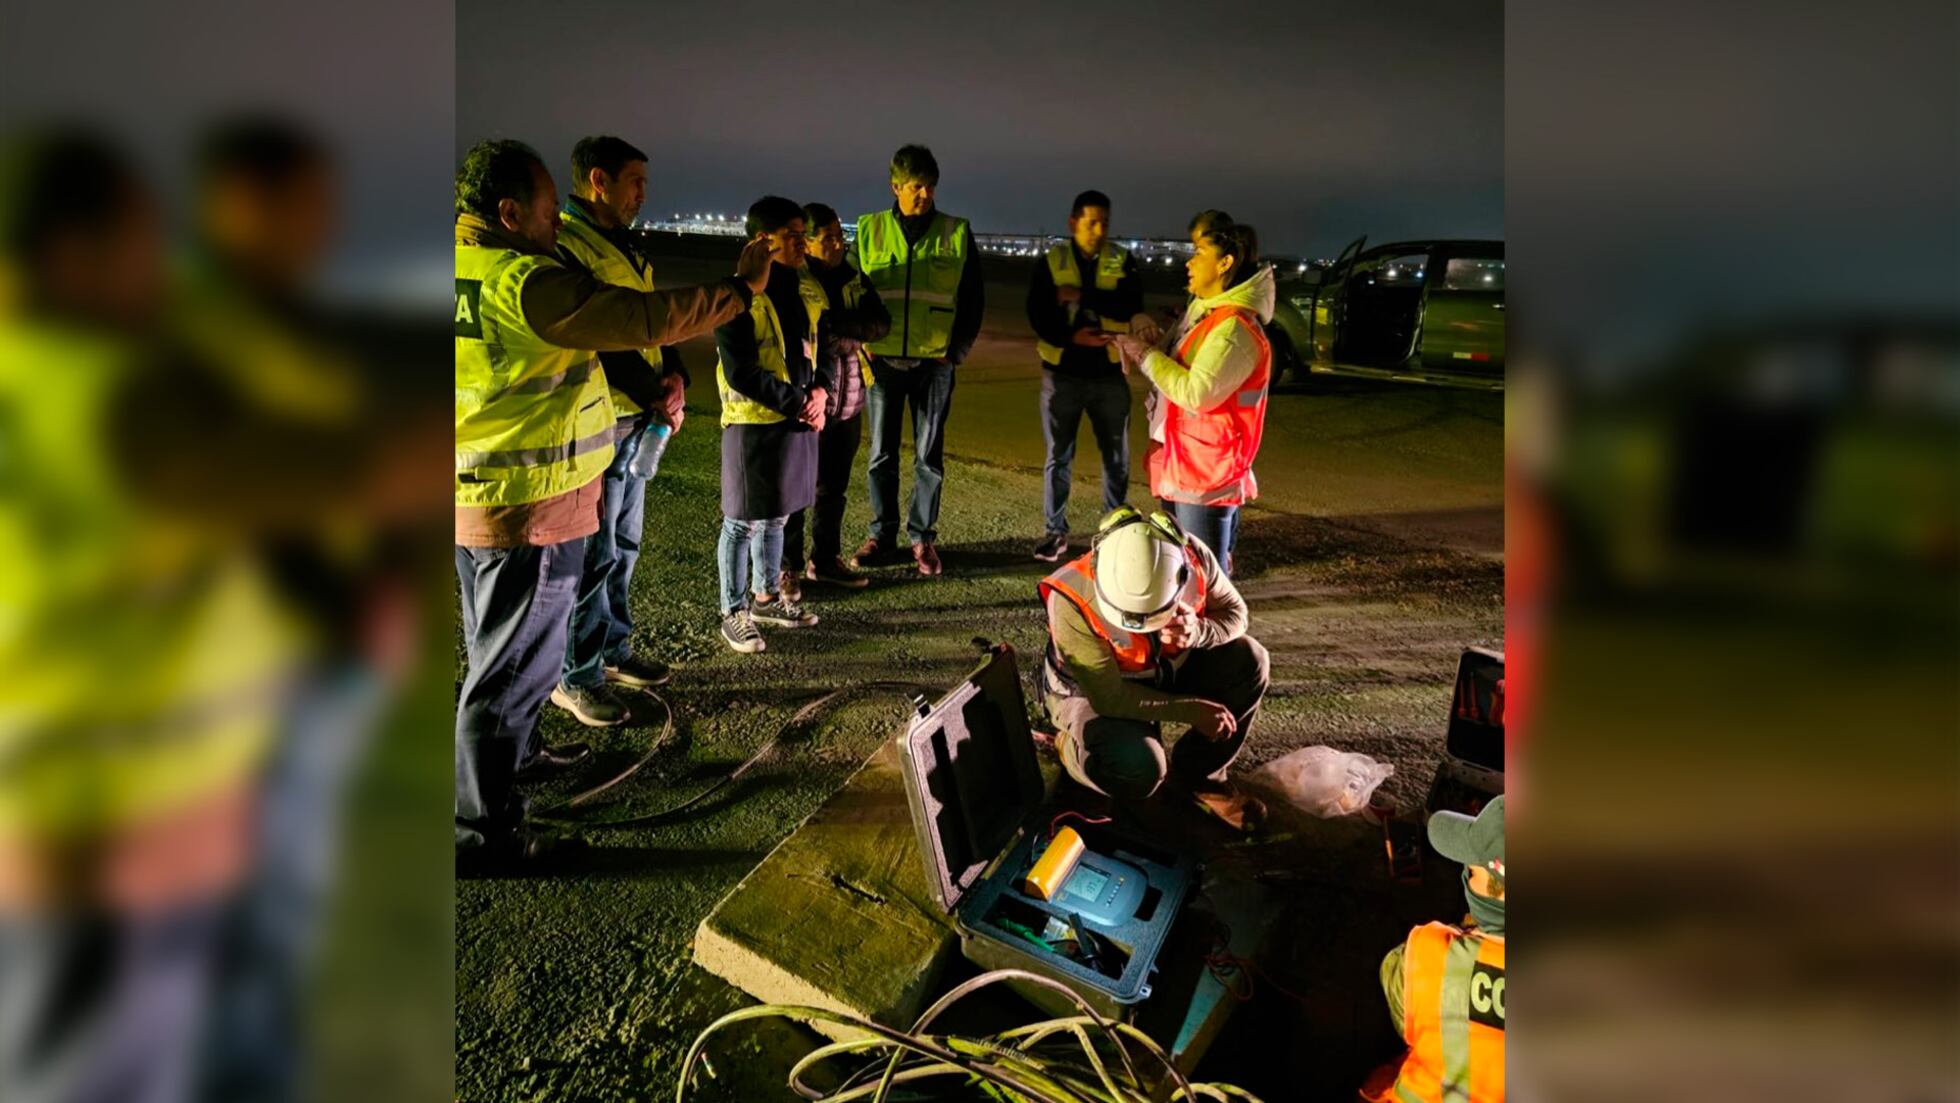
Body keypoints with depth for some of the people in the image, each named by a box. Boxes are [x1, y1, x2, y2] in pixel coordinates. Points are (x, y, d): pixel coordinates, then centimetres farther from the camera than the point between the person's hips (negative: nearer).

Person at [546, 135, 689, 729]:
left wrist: (674, 377, -2)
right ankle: (576, 678, 11)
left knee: (624, 544, 19)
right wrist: (652, 391, -17)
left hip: (637, 423, 9)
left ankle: (612, 649, 34)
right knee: (594, 555, -2)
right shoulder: (563, 247, -15)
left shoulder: (626, 249, 15)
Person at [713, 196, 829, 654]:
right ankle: (734, 613, 13)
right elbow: (740, 374, -18)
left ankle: (766, 597, 33)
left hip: (798, 422, 7)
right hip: (752, 424, -7)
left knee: (776, 516, 18)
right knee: (743, 521, 2)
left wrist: (821, 389, -2)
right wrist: (798, 402, -15)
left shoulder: (800, 290, 9)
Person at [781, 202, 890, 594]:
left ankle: (826, 559, 29)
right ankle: (788, 567, 13)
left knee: (834, 487, 16)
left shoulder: (853, 278, 9)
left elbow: (881, 323, -3)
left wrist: (835, 322, -17)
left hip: (848, 403, 6)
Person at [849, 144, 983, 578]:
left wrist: (958, 349, 1)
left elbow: (974, 297, 7)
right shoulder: (870, 230, 4)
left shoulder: (957, 233, 3)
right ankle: (882, 537, 17)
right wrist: (862, 344, 0)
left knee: (929, 456, 5)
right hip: (883, 359, 1)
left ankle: (923, 538, 16)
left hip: (934, 362, 0)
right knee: (881, 455, 6)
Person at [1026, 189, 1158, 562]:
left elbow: (1130, 305, -14)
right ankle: (1056, 531, 16)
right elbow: (1037, 313, -9)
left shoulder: (1122, 260, 3)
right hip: (1062, 373, -1)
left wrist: (1081, 295, -20)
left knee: (1117, 457, 9)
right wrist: (1071, 337, -25)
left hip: (1109, 374, 1)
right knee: (1059, 456, 6)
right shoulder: (1050, 261, 0)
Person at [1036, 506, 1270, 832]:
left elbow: (1234, 611, -8)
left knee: (1249, 661, -18)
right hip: (1093, 692, -5)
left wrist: (1199, 632, -32)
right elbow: (1110, 697, -31)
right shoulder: (1072, 601, -37)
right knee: (1139, 772, -32)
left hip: (1167, 668, 5)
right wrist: (1192, 710, -28)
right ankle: (1073, 749, 5)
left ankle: (1199, 773, 2)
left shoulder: (1192, 557, -26)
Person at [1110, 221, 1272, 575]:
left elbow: (1197, 393, -26)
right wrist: (1139, 347, 10)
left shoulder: (1234, 326, -18)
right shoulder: (1206, 314, 14)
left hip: (1208, 475, -10)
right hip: (1183, 467, 10)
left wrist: (1146, 354, -15)